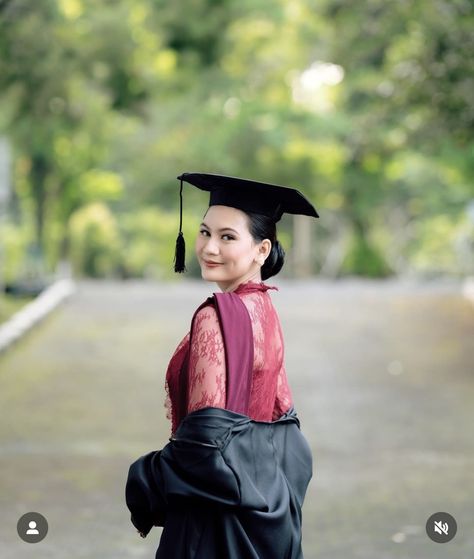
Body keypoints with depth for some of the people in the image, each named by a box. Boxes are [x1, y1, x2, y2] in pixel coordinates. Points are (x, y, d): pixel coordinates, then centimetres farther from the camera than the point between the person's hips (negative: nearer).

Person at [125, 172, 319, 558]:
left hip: (222, 512, -9)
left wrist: (144, 487, -11)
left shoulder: (220, 315, -19)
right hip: (267, 497, 9)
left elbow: (208, 436, -23)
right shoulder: (265, 309, 8)